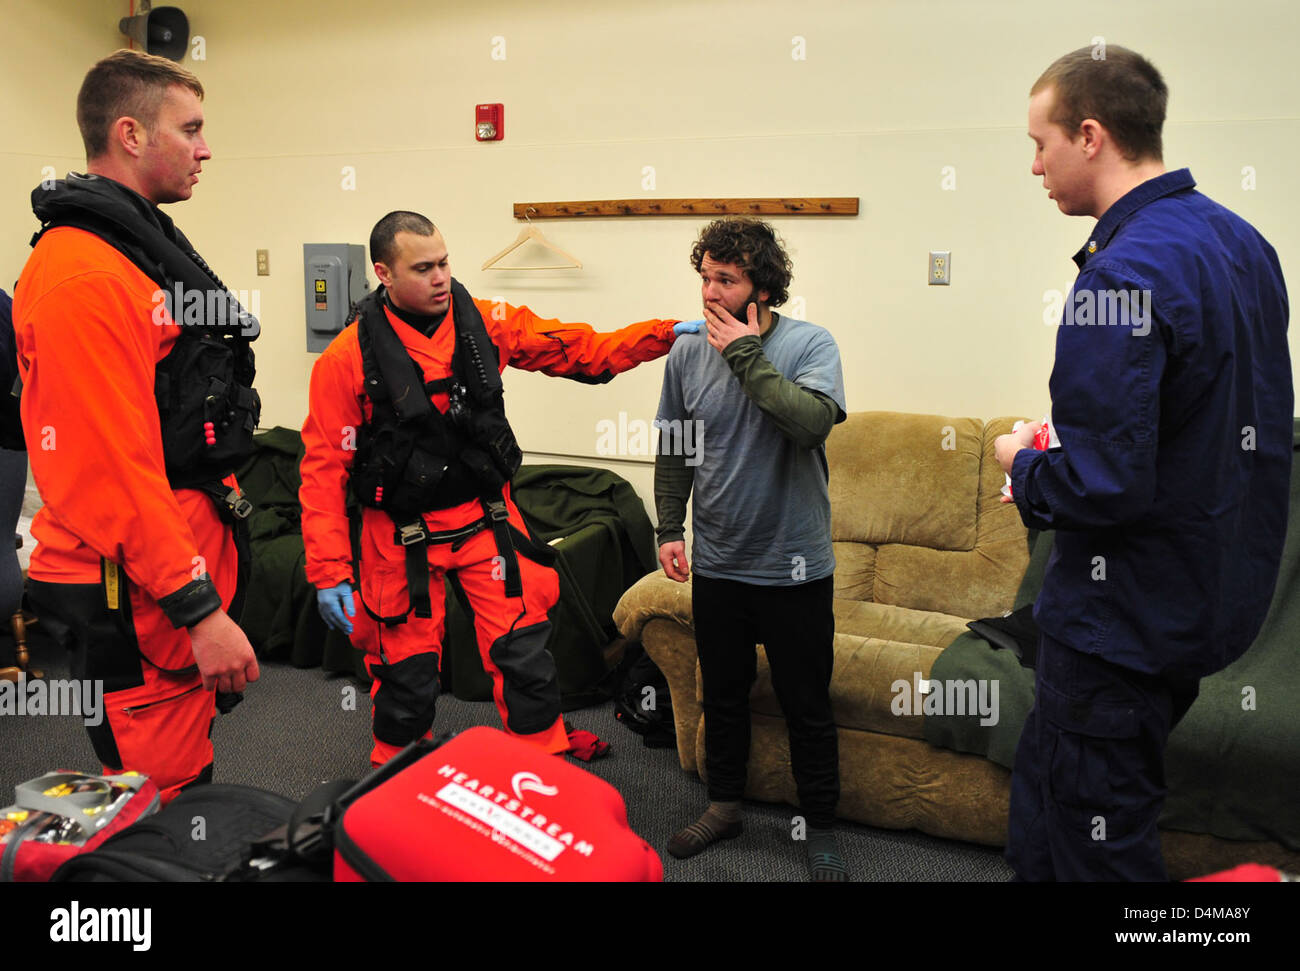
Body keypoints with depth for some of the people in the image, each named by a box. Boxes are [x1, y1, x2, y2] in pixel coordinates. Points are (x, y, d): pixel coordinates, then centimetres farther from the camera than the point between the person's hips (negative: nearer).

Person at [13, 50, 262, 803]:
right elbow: (113, 468, -23)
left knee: (184, 786, 20)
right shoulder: (83, 273, -18)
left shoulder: (145, 244, 16)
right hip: (135, 597, -10)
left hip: (190, 561, 10)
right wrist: (200, 608, -22)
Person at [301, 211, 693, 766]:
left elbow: (582, 351, 2)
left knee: (526, 660, 4)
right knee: (407, 678, 9)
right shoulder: (349, 358, -12)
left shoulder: (486, 323, -3)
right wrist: (328, 571, -14)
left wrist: (668, 334, -9)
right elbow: (325, 469, -10)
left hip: (487, 521, 3)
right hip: (402, 537, -2)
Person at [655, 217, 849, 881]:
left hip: (794, 567, -3)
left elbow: (814, 420, -30)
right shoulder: (688, 354, 1)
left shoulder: (809, 344, -10)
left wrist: (747, 355, -23)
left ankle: (820, 826, 29)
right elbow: (673, 451, 10)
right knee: (722, 695, 18)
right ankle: (724, 804, 39)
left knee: (807, 706, 9)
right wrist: (669, 529, 4)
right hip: (718, 563, 4)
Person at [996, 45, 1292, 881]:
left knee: (1098, 845, 7)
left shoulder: (1124, 273, -24)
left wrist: (1024, 464, -6)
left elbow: (1102, 487, -28)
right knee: (1043, 782, 22)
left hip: (1125, 617, -9)